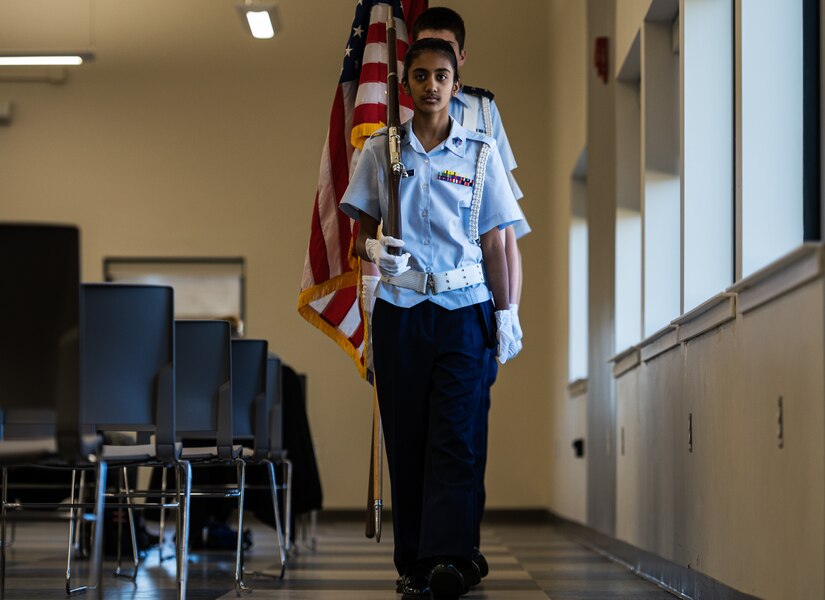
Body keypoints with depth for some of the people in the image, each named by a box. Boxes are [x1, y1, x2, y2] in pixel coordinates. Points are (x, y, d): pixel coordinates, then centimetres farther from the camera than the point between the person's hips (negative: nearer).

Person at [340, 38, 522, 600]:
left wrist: (505, 313, 5)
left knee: (453, 435, -12)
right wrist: (374, 250, -13)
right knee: (405, 436, 0)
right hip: (399, 309, 1)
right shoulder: (380, 149, 9)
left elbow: (493, 243, 9)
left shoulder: (480, 152, 7)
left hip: (464, 308, -1)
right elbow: (363, 232, 10)